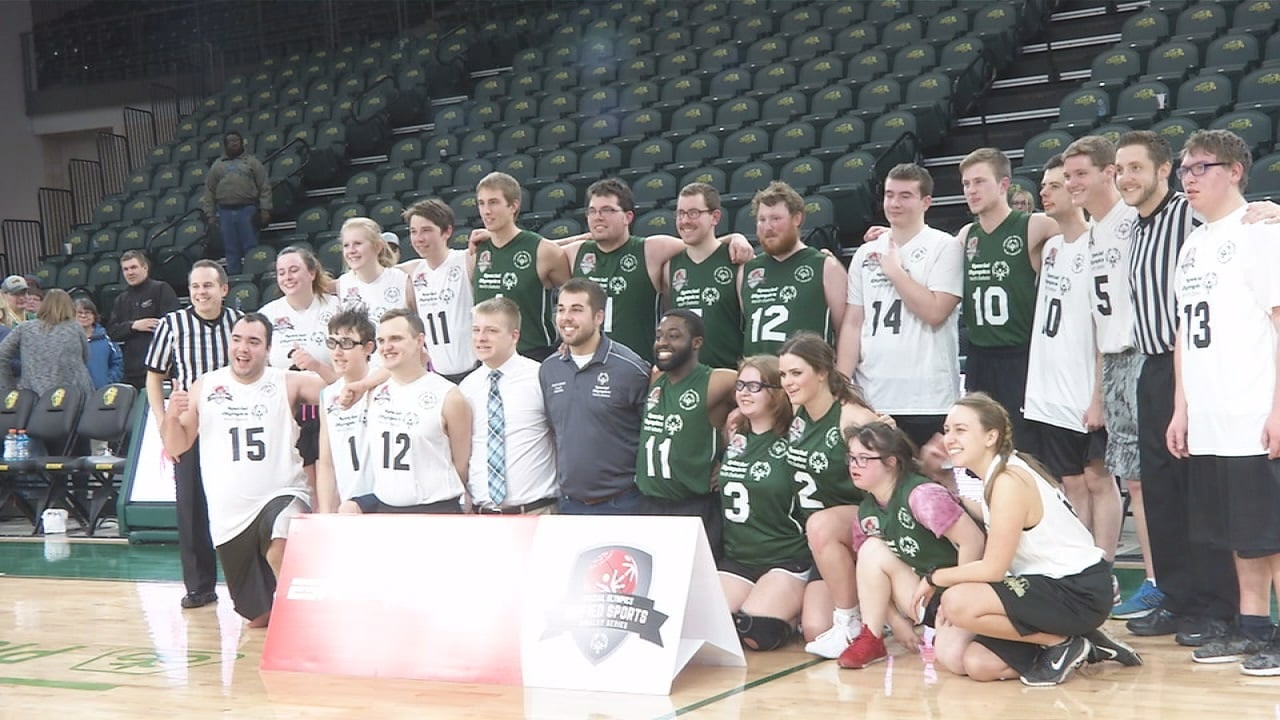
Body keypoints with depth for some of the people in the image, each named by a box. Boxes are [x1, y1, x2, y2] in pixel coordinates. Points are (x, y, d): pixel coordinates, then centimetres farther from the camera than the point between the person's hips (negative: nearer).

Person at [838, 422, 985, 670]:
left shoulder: (921, 494, -20)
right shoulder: (866, 514, 4)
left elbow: (973, 540, -24)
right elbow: (871, 577, 7)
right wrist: (897, 622, -5)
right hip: (924, 597, 7)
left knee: (952, 657, -34)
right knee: (872, 548, -13)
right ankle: (870, 640, -7)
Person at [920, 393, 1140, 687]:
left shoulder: (1009, 481, -19)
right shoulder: (996, 476, 9)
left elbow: (992, 569, -20)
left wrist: (934, 578, -6)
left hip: (1080, 591, -10)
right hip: (1054, 585, 10)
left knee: (958, 603, -25)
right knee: (976, 664, 2)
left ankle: (1062, 643, -6)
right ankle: (1080, 647, 11)